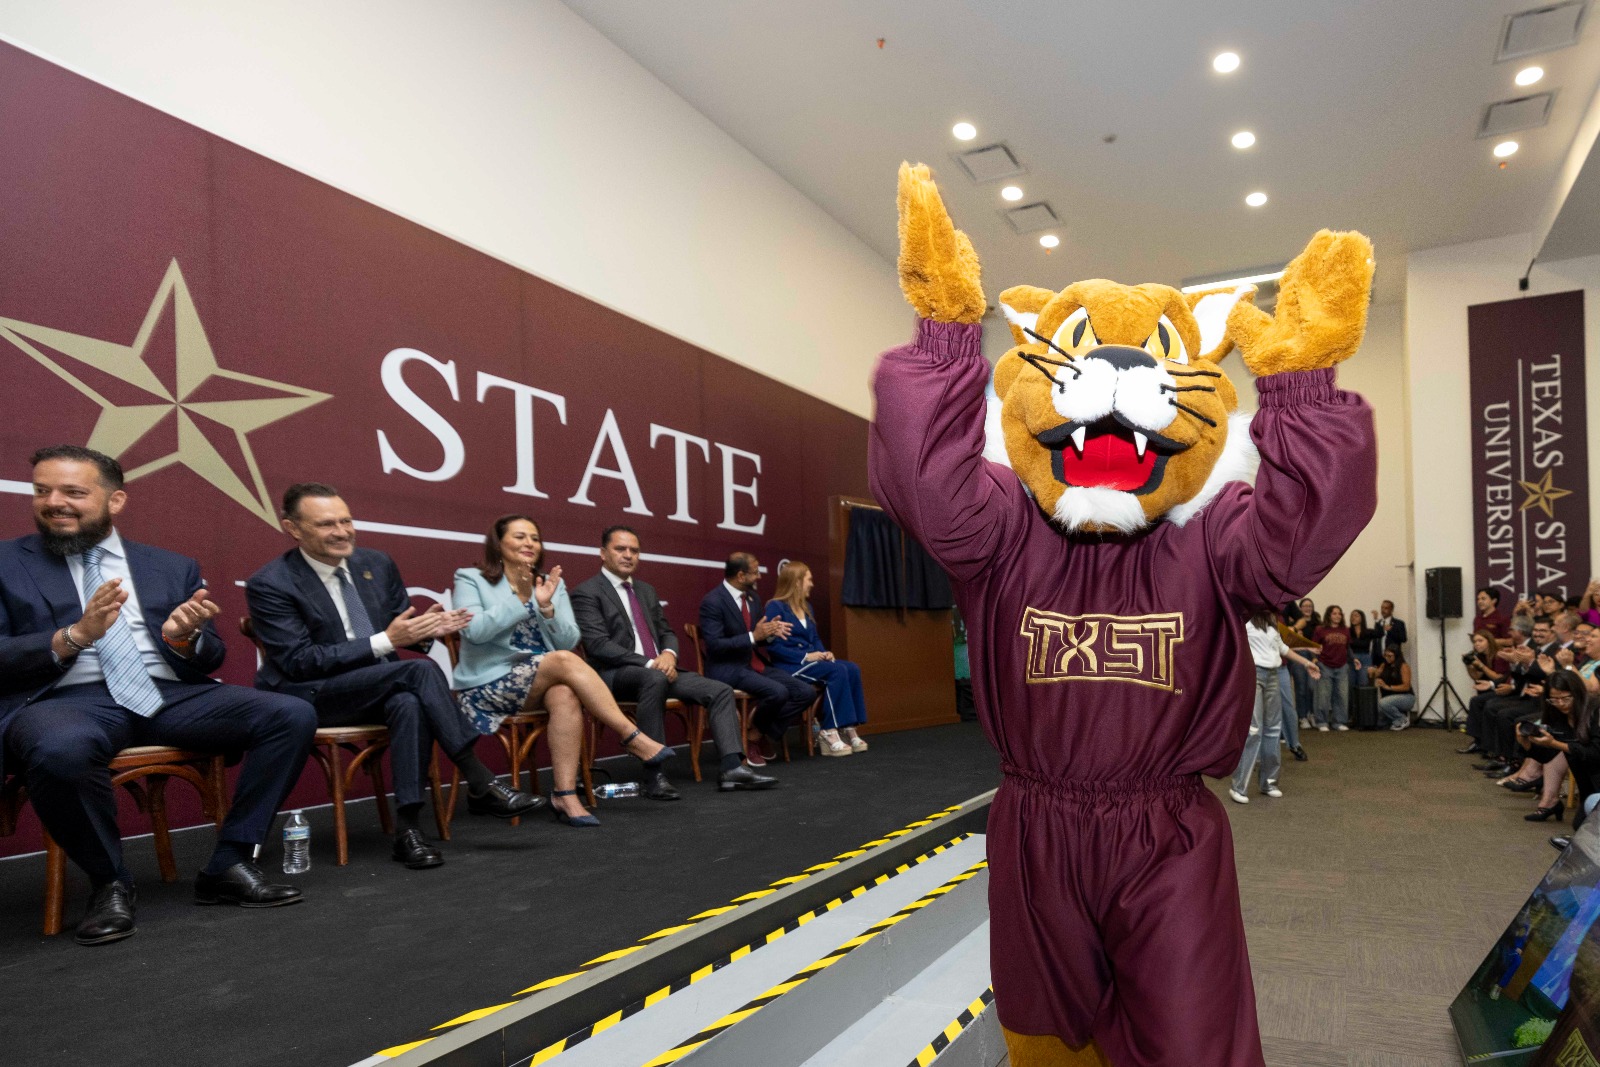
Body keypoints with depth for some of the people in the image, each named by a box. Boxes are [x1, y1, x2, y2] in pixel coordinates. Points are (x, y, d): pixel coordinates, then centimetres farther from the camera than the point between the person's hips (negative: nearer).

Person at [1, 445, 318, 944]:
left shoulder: (174, 567, 17)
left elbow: (209, 659, 15)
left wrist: (183, 637, -8)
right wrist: (73, 636, -17)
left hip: (169, 694, 3)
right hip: (64, 699, -3)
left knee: (293, 715, -18)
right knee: (61, 749, -40)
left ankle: (228, 865, -7)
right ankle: (110, 883, -12)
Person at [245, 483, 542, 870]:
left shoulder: (377, 564, 6)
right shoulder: (269, 585, -10)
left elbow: (402, 625, 13)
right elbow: (299, 662, -16)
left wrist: (424, 627, -13)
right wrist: (384, 641, -24)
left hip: (379, 685, 5)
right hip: (309, 696, -5)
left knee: (410, 703, -34)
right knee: (420, 669, -30)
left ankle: (407, 828, -29)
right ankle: (481, 786, -25)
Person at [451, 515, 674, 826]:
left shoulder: (552, 583, 12)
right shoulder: (470, 579, 2)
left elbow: (569, 642, 2)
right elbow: (474, 631, -16)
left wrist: (547, 607, -14)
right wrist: (519, 598, -18)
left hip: (544, 682, 4)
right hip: (490, 686, -4)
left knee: (566, 696, -34)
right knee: (565, 661, -31)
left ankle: (565, 795, -32)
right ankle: (634, 738, -30)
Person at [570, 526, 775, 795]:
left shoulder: (646, 591, 20)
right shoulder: (586, 593, -4)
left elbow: (666, 633, 19)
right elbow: (598, 645, -15)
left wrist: (668, 654, -6)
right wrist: (649, 664, -22)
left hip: (658, 671, 8)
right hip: (615, 674, -7)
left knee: (721, 691, -9)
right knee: (655, 678, -40)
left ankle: (732, 768, -15)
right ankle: (655, 774, -35)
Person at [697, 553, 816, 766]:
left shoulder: (753, 598, 11)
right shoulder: (712, 602, -13)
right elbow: (715, 645, -20)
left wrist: (770, 633, -4)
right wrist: (753, 636, -22)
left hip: (757, 664, 8)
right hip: (728, 669, -8)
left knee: (806, 692, -9)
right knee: (778, 692, -31)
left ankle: (761, 735, 2)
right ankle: (754, 736, -3)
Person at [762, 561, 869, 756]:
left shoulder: (807, 607, 18)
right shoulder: (775, 607, -8)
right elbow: (775, 646, -15)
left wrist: (824, 652, 0)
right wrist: (805, 656, -19)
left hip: (810, 659, 8)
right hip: (788, 665, -8)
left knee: (852, 669, -17)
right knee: (837, 671, -29)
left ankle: (848, 729, -20)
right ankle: (830, 732, -26)